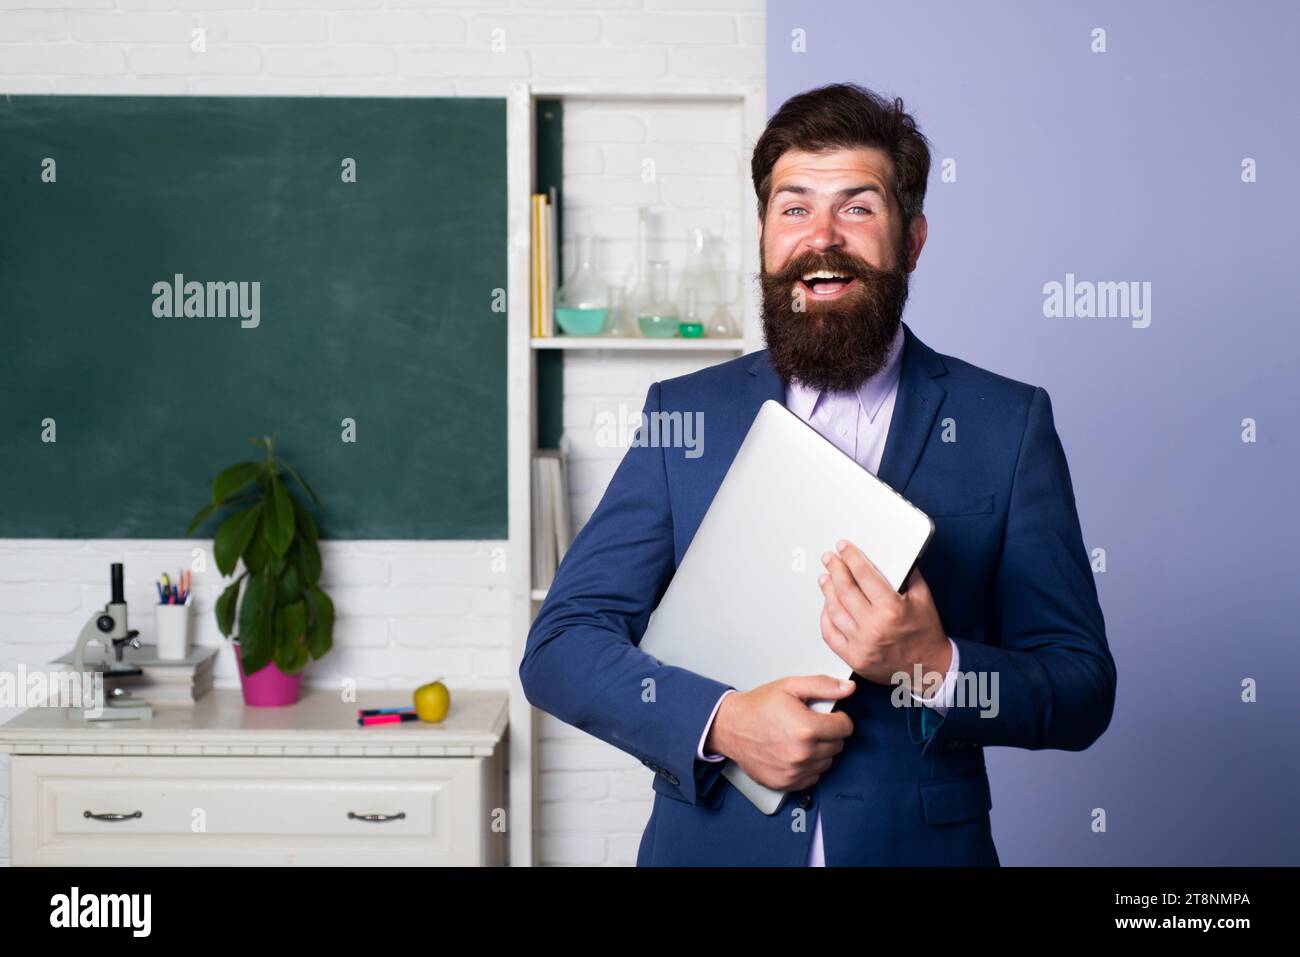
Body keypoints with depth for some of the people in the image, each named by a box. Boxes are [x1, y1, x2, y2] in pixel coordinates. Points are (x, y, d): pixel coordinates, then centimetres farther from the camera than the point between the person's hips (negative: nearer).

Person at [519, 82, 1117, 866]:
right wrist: (719, 720, -19)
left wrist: (937, 667, -22)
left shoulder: (1009, 423, -4)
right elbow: (559, 645, -4)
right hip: (710, 842, 1)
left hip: (921, 844, 0)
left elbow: (1082, 691, -4)